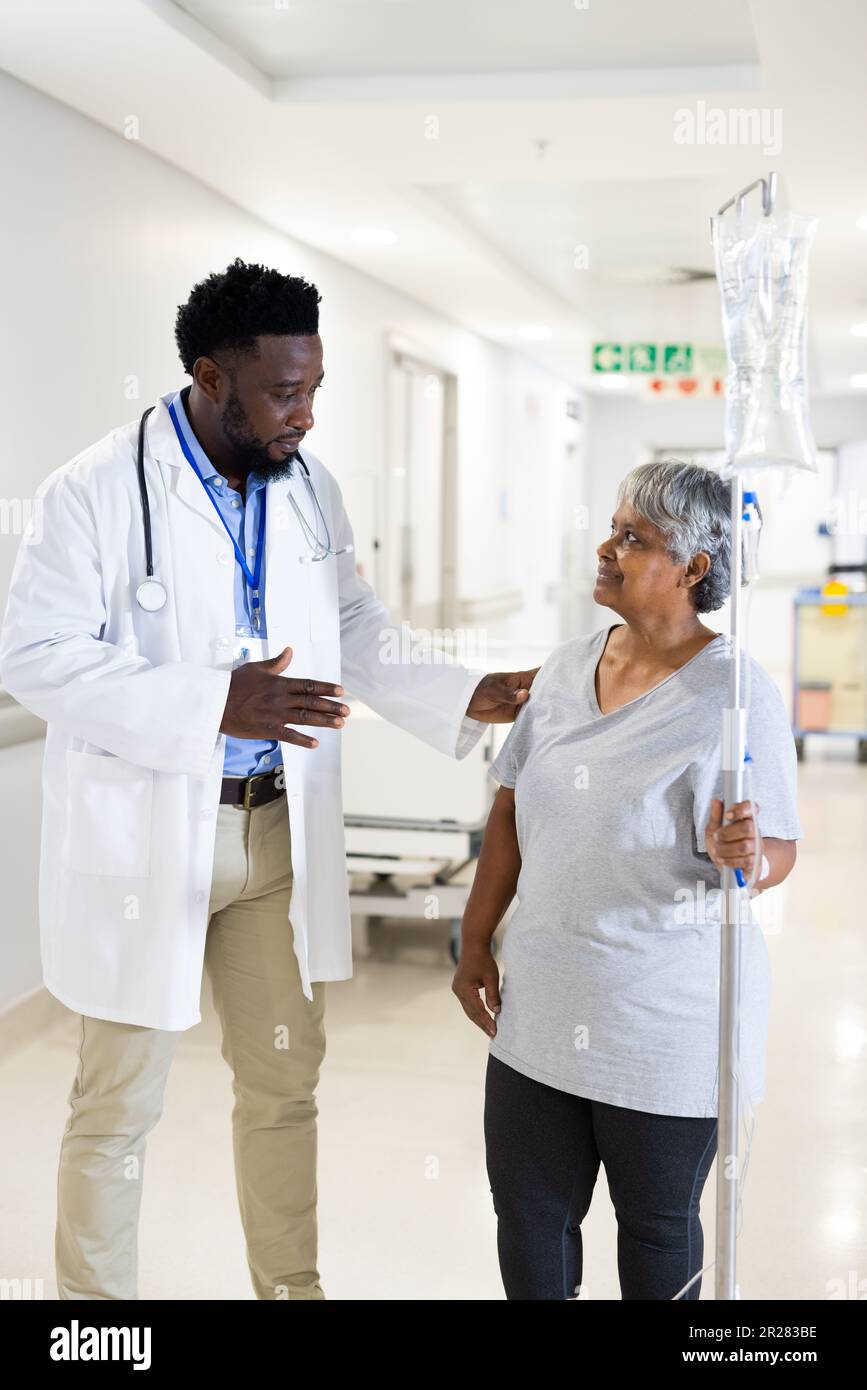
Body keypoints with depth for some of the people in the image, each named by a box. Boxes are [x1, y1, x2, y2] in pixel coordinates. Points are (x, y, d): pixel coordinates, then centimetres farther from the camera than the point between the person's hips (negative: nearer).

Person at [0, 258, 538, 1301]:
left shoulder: (310, 489, 5)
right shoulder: (95, 493, -13)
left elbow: (358, 639, 13)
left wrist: (467, 698, -2)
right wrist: (216, 705, -26)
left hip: (279, 832, 5)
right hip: (144, 840, -5)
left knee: (284, 1087, 16)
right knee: (117, 1107, 8)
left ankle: (292, 1287, 34)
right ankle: (95, 1294, 28)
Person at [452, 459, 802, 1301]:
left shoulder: (736, 693, -13)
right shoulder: (565, 670, 4)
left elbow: (779, 853, -10)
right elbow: (511, 813, 11)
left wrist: (740, 856, -33)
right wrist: (475, 942, 10)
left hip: (669, 1018, -5)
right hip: (544, 1002, 5)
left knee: (656, 1227, 12)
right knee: (528, 1208, 14)